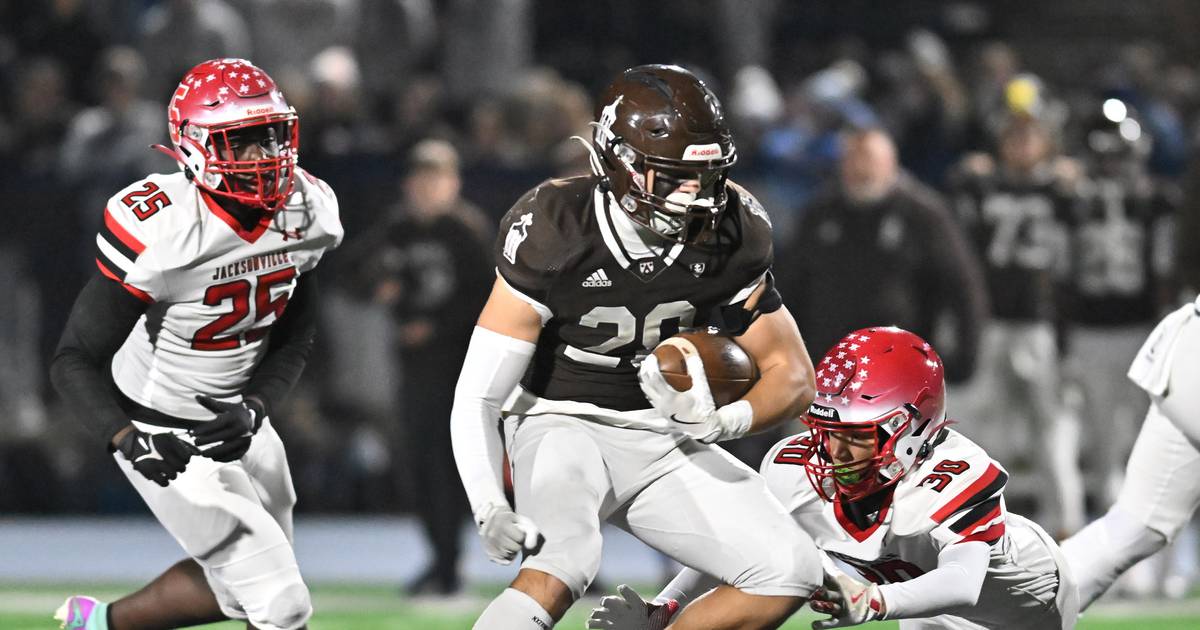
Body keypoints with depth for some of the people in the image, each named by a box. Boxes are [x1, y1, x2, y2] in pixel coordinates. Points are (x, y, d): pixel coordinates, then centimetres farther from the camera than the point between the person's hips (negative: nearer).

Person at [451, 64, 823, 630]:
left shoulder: (726, 238, -9)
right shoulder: (554, 237, -21)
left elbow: (791, 373, 1)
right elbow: (476, 396, -19)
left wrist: (722, 423, -22)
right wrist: (489, 508, -35)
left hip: (662, 444, 5)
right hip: (562, 428, -5)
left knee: (791, 574, -8)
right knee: (560, 570, -36)